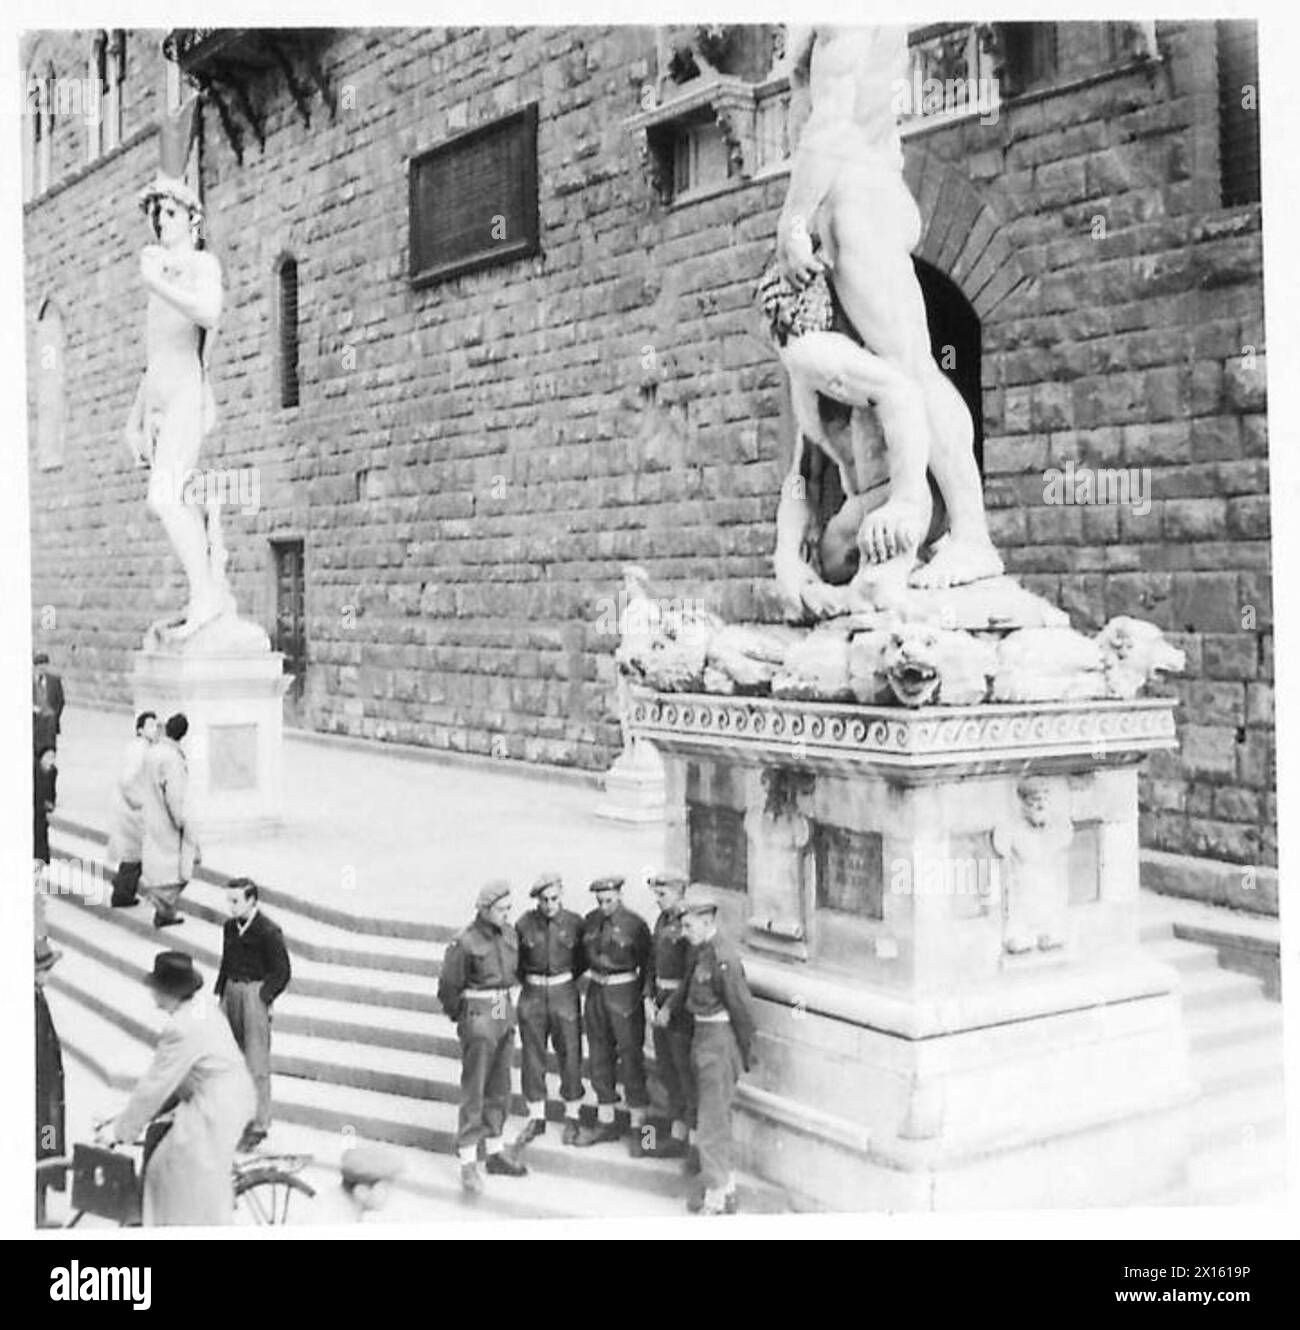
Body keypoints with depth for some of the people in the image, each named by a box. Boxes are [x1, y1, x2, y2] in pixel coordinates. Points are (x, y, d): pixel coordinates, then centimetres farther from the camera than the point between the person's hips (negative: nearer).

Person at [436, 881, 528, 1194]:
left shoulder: (509, 934, 3)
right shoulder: (465, 942, -16)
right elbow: (448, 987, -8)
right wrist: (462, 1019, 4)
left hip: (505, 1014, 7)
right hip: (478, 1016, -7)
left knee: (499, 1088, 13)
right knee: (473, 1090, -5)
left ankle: (496, 1151, 24)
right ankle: (468, 1163, -1)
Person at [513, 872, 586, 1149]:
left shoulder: (575, 923, -7)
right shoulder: (524, 923, -5)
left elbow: (583, 957, 8)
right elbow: (515, 958, 11)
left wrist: (567, 978, 5)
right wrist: (528, 982, 7)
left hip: (563, 993, -1)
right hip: (532, 995, 1)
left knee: (570, 1056, 2)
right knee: (532, 1057, 8)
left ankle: (571, 1118, 17)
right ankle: (536, 1118, 21)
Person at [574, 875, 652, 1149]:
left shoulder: (635, 924, -12)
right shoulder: (591, 921, 4)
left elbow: (647, 961, -7)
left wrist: (642, 994, -10)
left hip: (624, 993, -6)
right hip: (596, 992, 6)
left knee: (630, 1057, 0)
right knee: (600, 1057, 12)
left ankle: (637, 1124, 11)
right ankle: (606, 1122, 24)